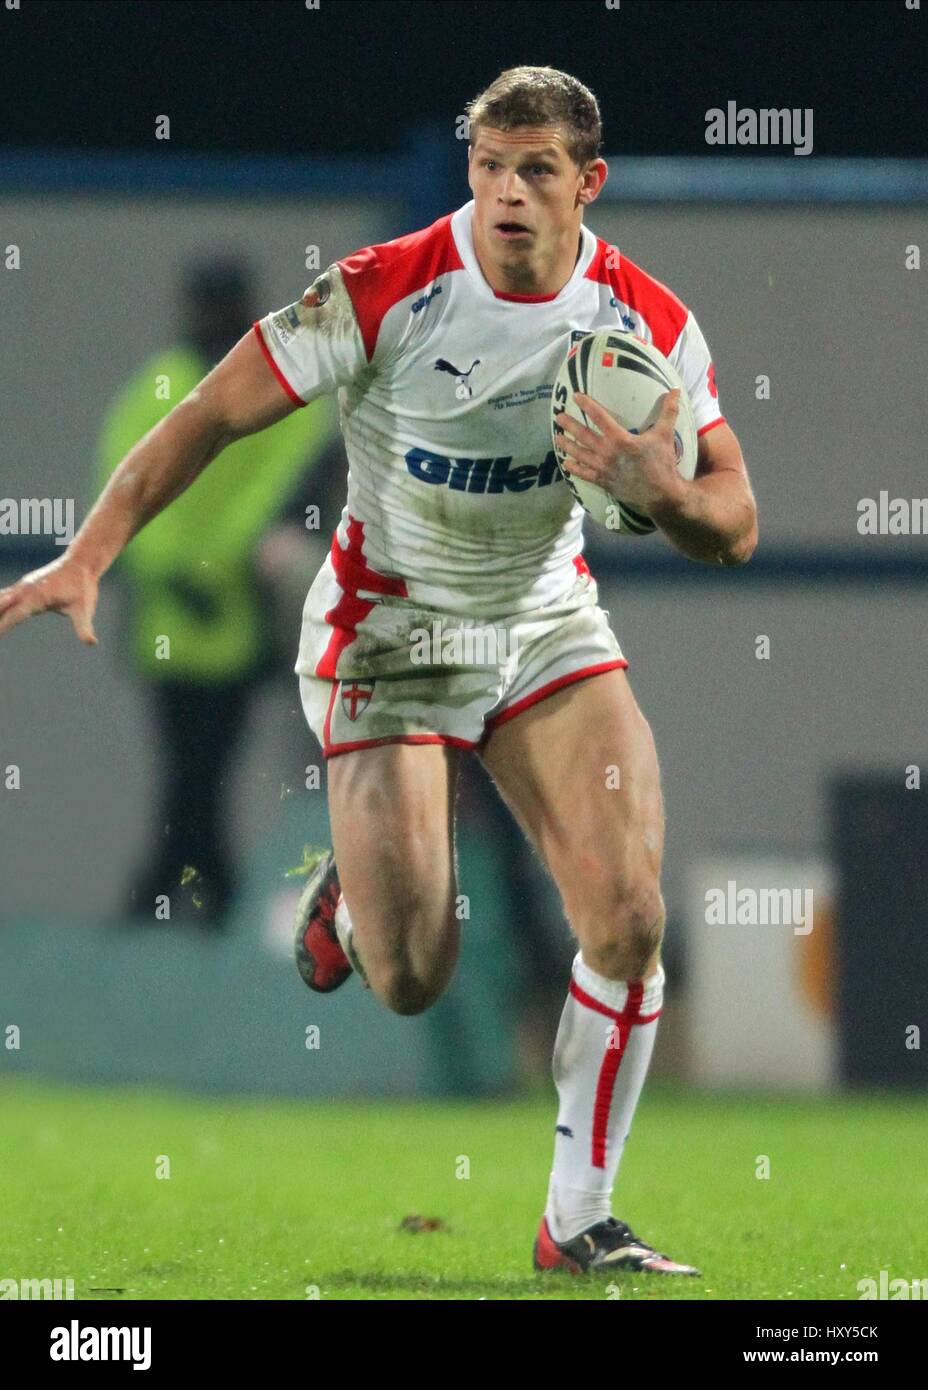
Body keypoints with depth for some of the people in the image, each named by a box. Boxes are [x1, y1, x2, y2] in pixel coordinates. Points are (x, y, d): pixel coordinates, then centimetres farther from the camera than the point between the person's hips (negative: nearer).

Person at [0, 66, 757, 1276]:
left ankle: (579, 1221, 1)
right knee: (410, 985, -8)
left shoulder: (647, 321, -10)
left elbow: (735, 529, -5)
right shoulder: (384, 294, -20)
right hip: (390, 627, -3)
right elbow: (216, 413, -13)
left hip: (547, 623, 3)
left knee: (630, 916, -14)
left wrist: (659, 491, -28)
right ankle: (351, 895, 31)